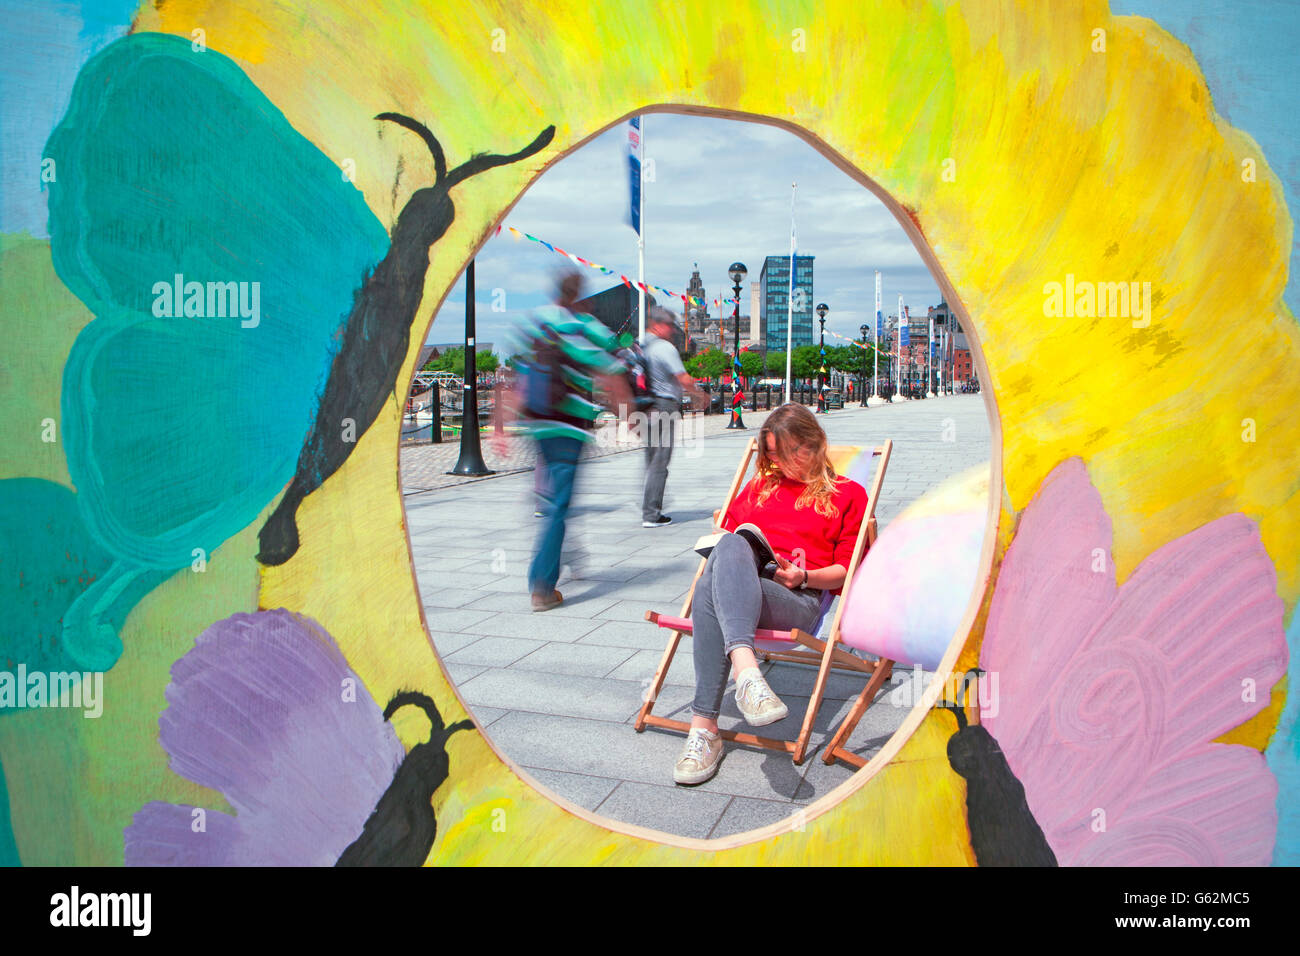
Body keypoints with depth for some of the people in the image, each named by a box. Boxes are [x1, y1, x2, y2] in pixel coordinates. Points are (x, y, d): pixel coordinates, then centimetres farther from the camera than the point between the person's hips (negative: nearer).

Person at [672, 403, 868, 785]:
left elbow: (845, 570, 13)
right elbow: (726, 531, 28)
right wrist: (722, 550, 4)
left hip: (797, 600, -3)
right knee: (730, 547, -37)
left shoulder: (848, 494, 21)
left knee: (711, 588, -36)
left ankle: (704, 727, -48)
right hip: (740, 582, 3)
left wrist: (803, 576, -7)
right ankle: (747, 672, -52)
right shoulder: (760, 486, 34)